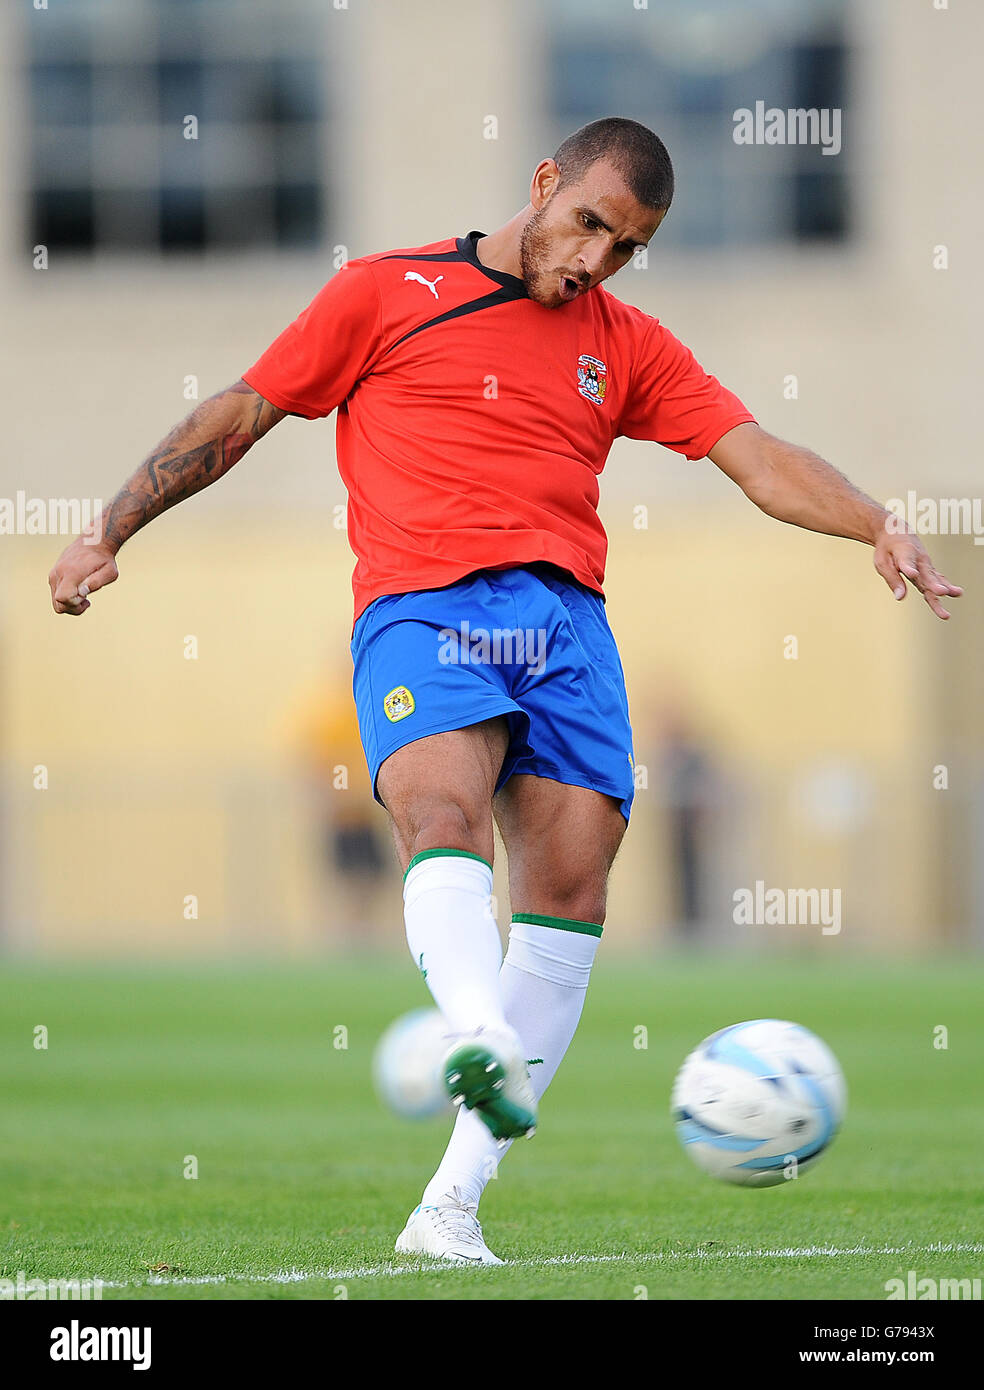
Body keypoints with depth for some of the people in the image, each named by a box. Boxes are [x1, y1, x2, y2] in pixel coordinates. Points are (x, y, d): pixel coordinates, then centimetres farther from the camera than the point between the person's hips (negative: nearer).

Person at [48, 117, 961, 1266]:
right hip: (420, 607, -4)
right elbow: (237, 416, 15)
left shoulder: (627, 347, 20)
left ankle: (452, 1204, -8)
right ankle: (480, 1044, -58)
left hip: (566, 619, 4)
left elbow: (760, 461, 11)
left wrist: (879, 528, -6)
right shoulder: (385, 294, 11)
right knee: (444, 810, -30)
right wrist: (108, 535, 11)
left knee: (570, 883, -10)